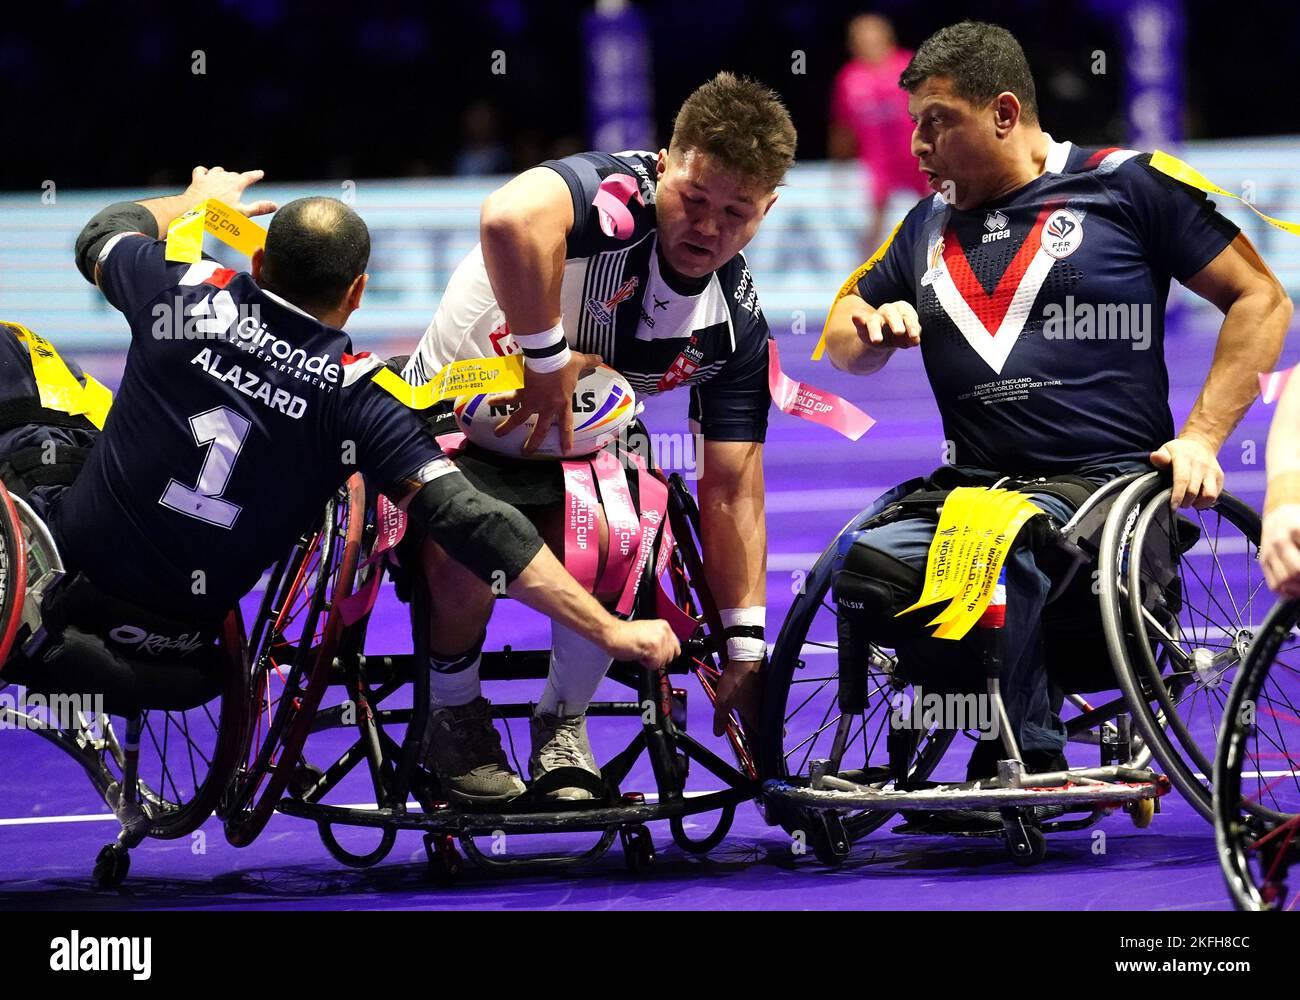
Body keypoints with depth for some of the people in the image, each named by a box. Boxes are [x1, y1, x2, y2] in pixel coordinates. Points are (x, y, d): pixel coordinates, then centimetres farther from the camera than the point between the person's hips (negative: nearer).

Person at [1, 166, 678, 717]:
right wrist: (614, 631, -18)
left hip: (67, 566, 2)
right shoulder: (356, 397, -14)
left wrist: (197, 203, 36)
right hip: (172, 641, -2)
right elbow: (469, 522, -20)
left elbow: (103, 236, 16)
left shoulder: (187, 294, -9)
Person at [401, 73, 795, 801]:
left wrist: (746, 649, -10)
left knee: (611, 548, -27)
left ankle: (563, 722, 3)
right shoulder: (618, 195, -30)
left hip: (573, 452, 4)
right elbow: (512, 217, -54)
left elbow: (732, 488, -7)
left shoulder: (737, 324, -11)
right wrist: (548, 357, -41)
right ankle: (456, 714, 1)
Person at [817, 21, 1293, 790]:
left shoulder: (1127, 186, 5)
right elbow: (846, 346, 30)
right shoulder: (930, 227, 21)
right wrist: (875, 327, 4)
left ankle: (1022, 756, -21)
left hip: (1109, 485, -5)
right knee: (863, 566, -25)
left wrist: (1201, 438, -5)